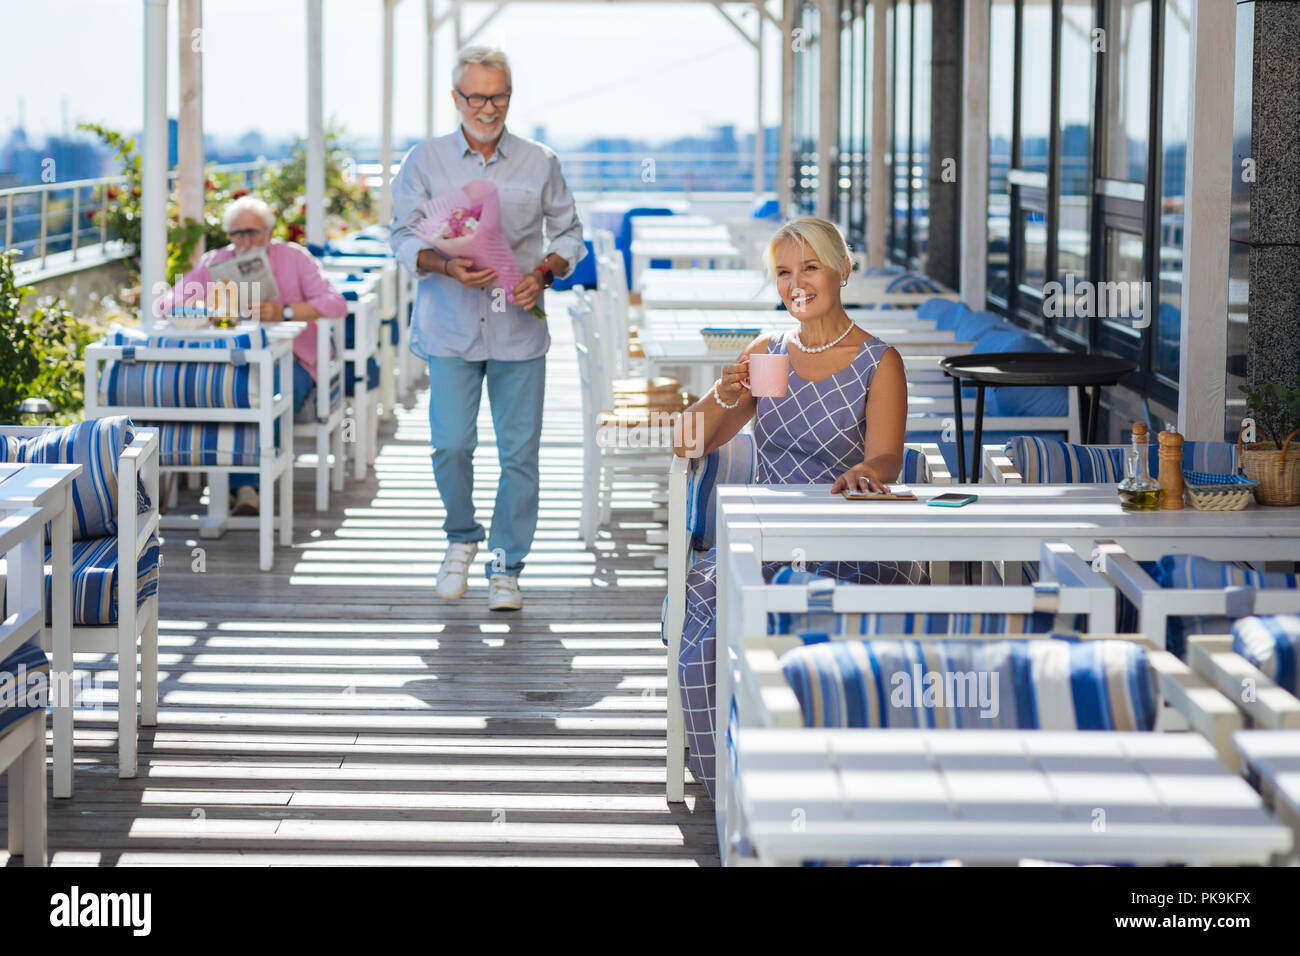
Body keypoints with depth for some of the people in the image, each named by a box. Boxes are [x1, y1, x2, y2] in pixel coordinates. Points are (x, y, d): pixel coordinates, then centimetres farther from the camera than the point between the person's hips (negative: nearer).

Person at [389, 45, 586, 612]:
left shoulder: (540, 164, 6)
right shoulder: (424, 162, 4)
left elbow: (568, 234, 12)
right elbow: (404, 236, 3)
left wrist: (544, 272, -8)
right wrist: (446, 267, -16)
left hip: (519, 331, 1)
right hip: (451, 330, -1)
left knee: (520, 451, 0)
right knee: (451, 443, -8)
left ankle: (506, 566, 12)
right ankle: (462, 538, 19)